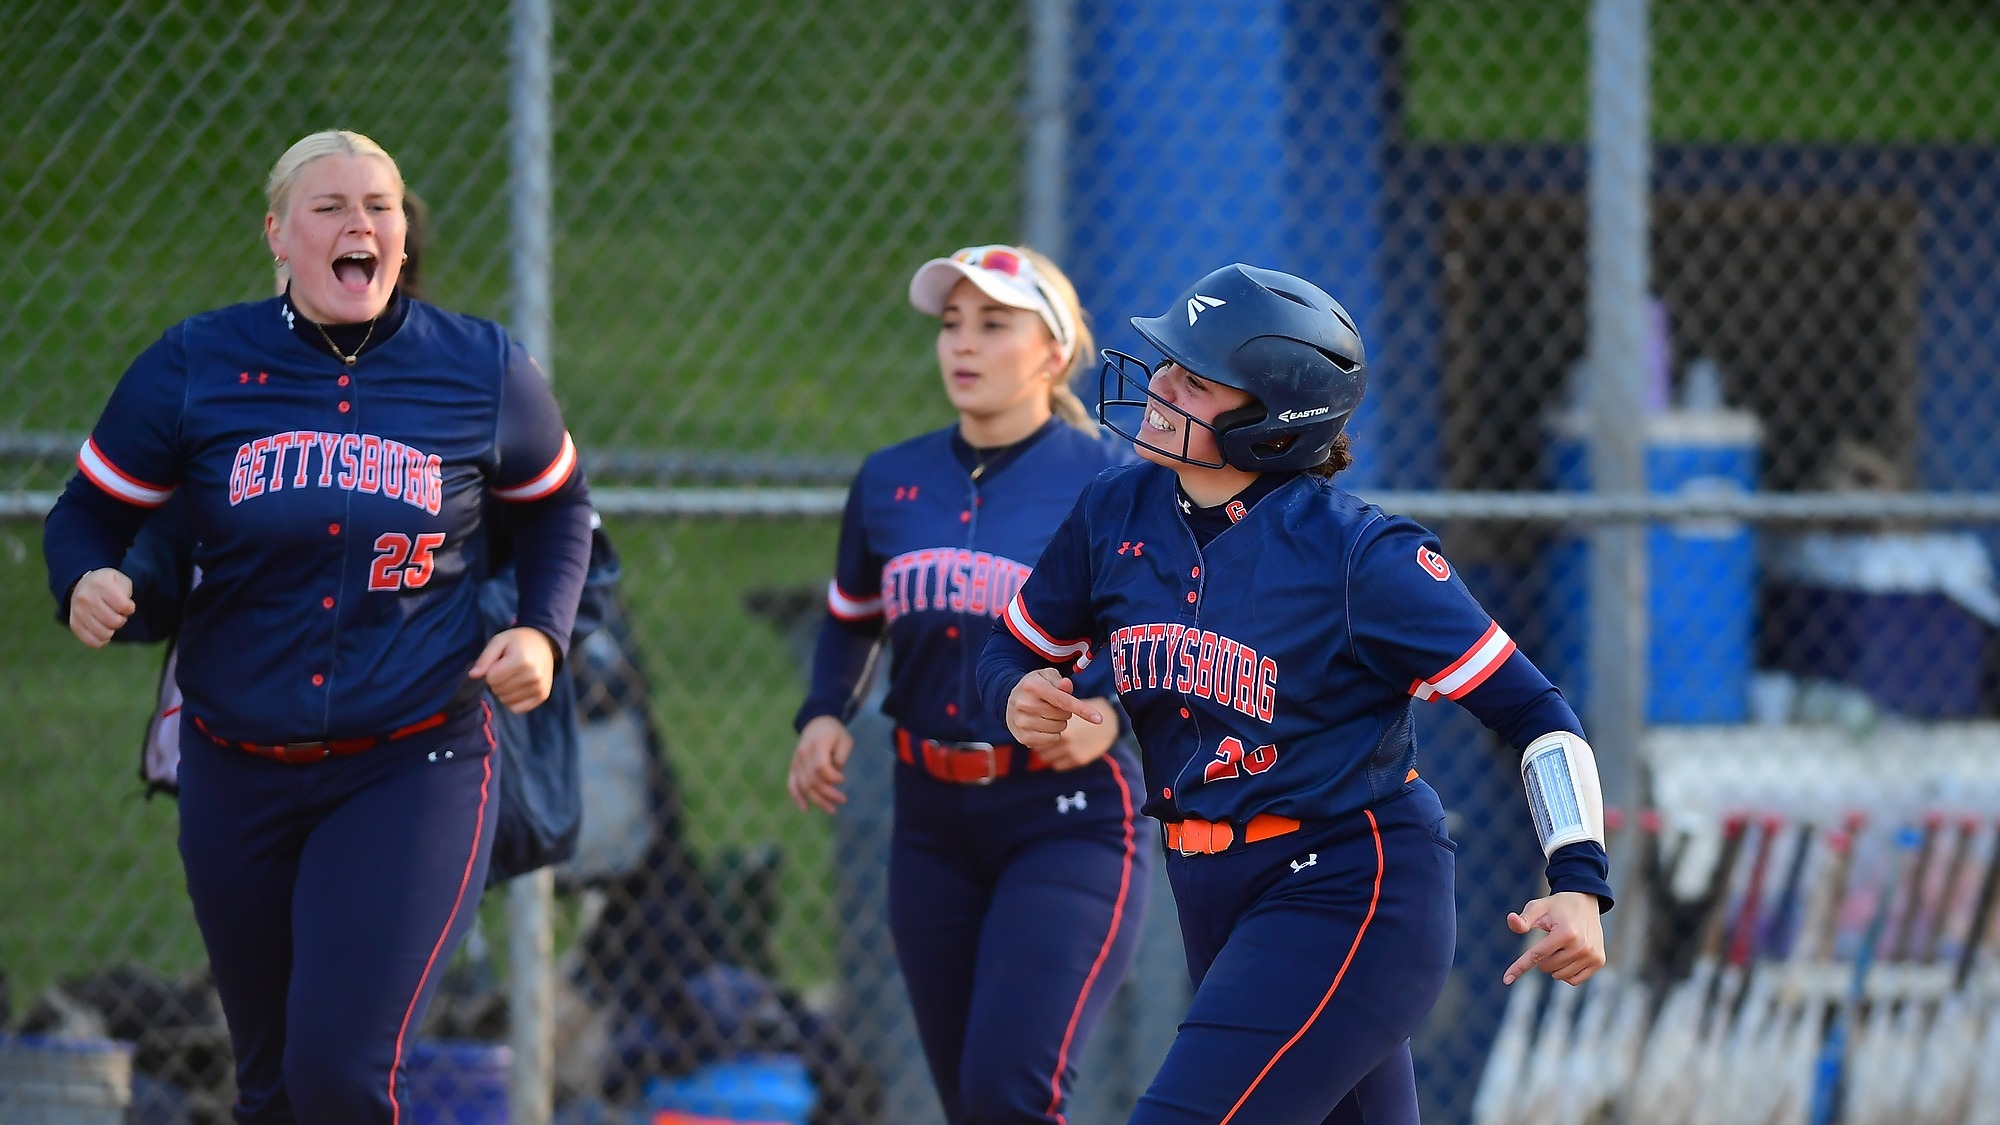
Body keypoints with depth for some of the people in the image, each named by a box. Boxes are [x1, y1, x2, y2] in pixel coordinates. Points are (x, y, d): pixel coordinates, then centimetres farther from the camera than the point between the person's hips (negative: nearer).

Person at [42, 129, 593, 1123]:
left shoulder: (482, 372, -1)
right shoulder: (194, 368, -2)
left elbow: (556, 506, 17)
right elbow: (91, 509, 6)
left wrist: (542, 632, 0)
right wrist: (83, 584, -16)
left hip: (413, 772, -2)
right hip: (238, 776, 2)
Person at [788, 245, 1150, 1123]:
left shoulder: (1109, 484, -7)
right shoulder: (890, 483, 7)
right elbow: (852, 617, 23)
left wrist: (1112, 711, -23)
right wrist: (824, 715, 5)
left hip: (1067, 821, -6)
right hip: (933, 822, 6)